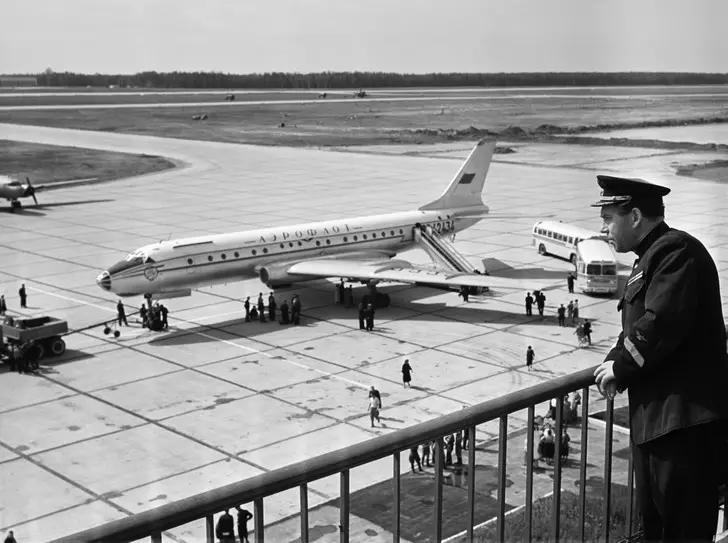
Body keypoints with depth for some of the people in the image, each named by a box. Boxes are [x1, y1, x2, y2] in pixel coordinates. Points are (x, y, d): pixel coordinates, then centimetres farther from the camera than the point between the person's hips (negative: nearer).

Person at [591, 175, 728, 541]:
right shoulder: (651, 257, 20)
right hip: (654, 415, 10)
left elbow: (663, 321, -24)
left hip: (683, 417, -10)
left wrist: (621, 368, -12)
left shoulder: (675, 249, -12)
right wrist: (614, 362, 3)